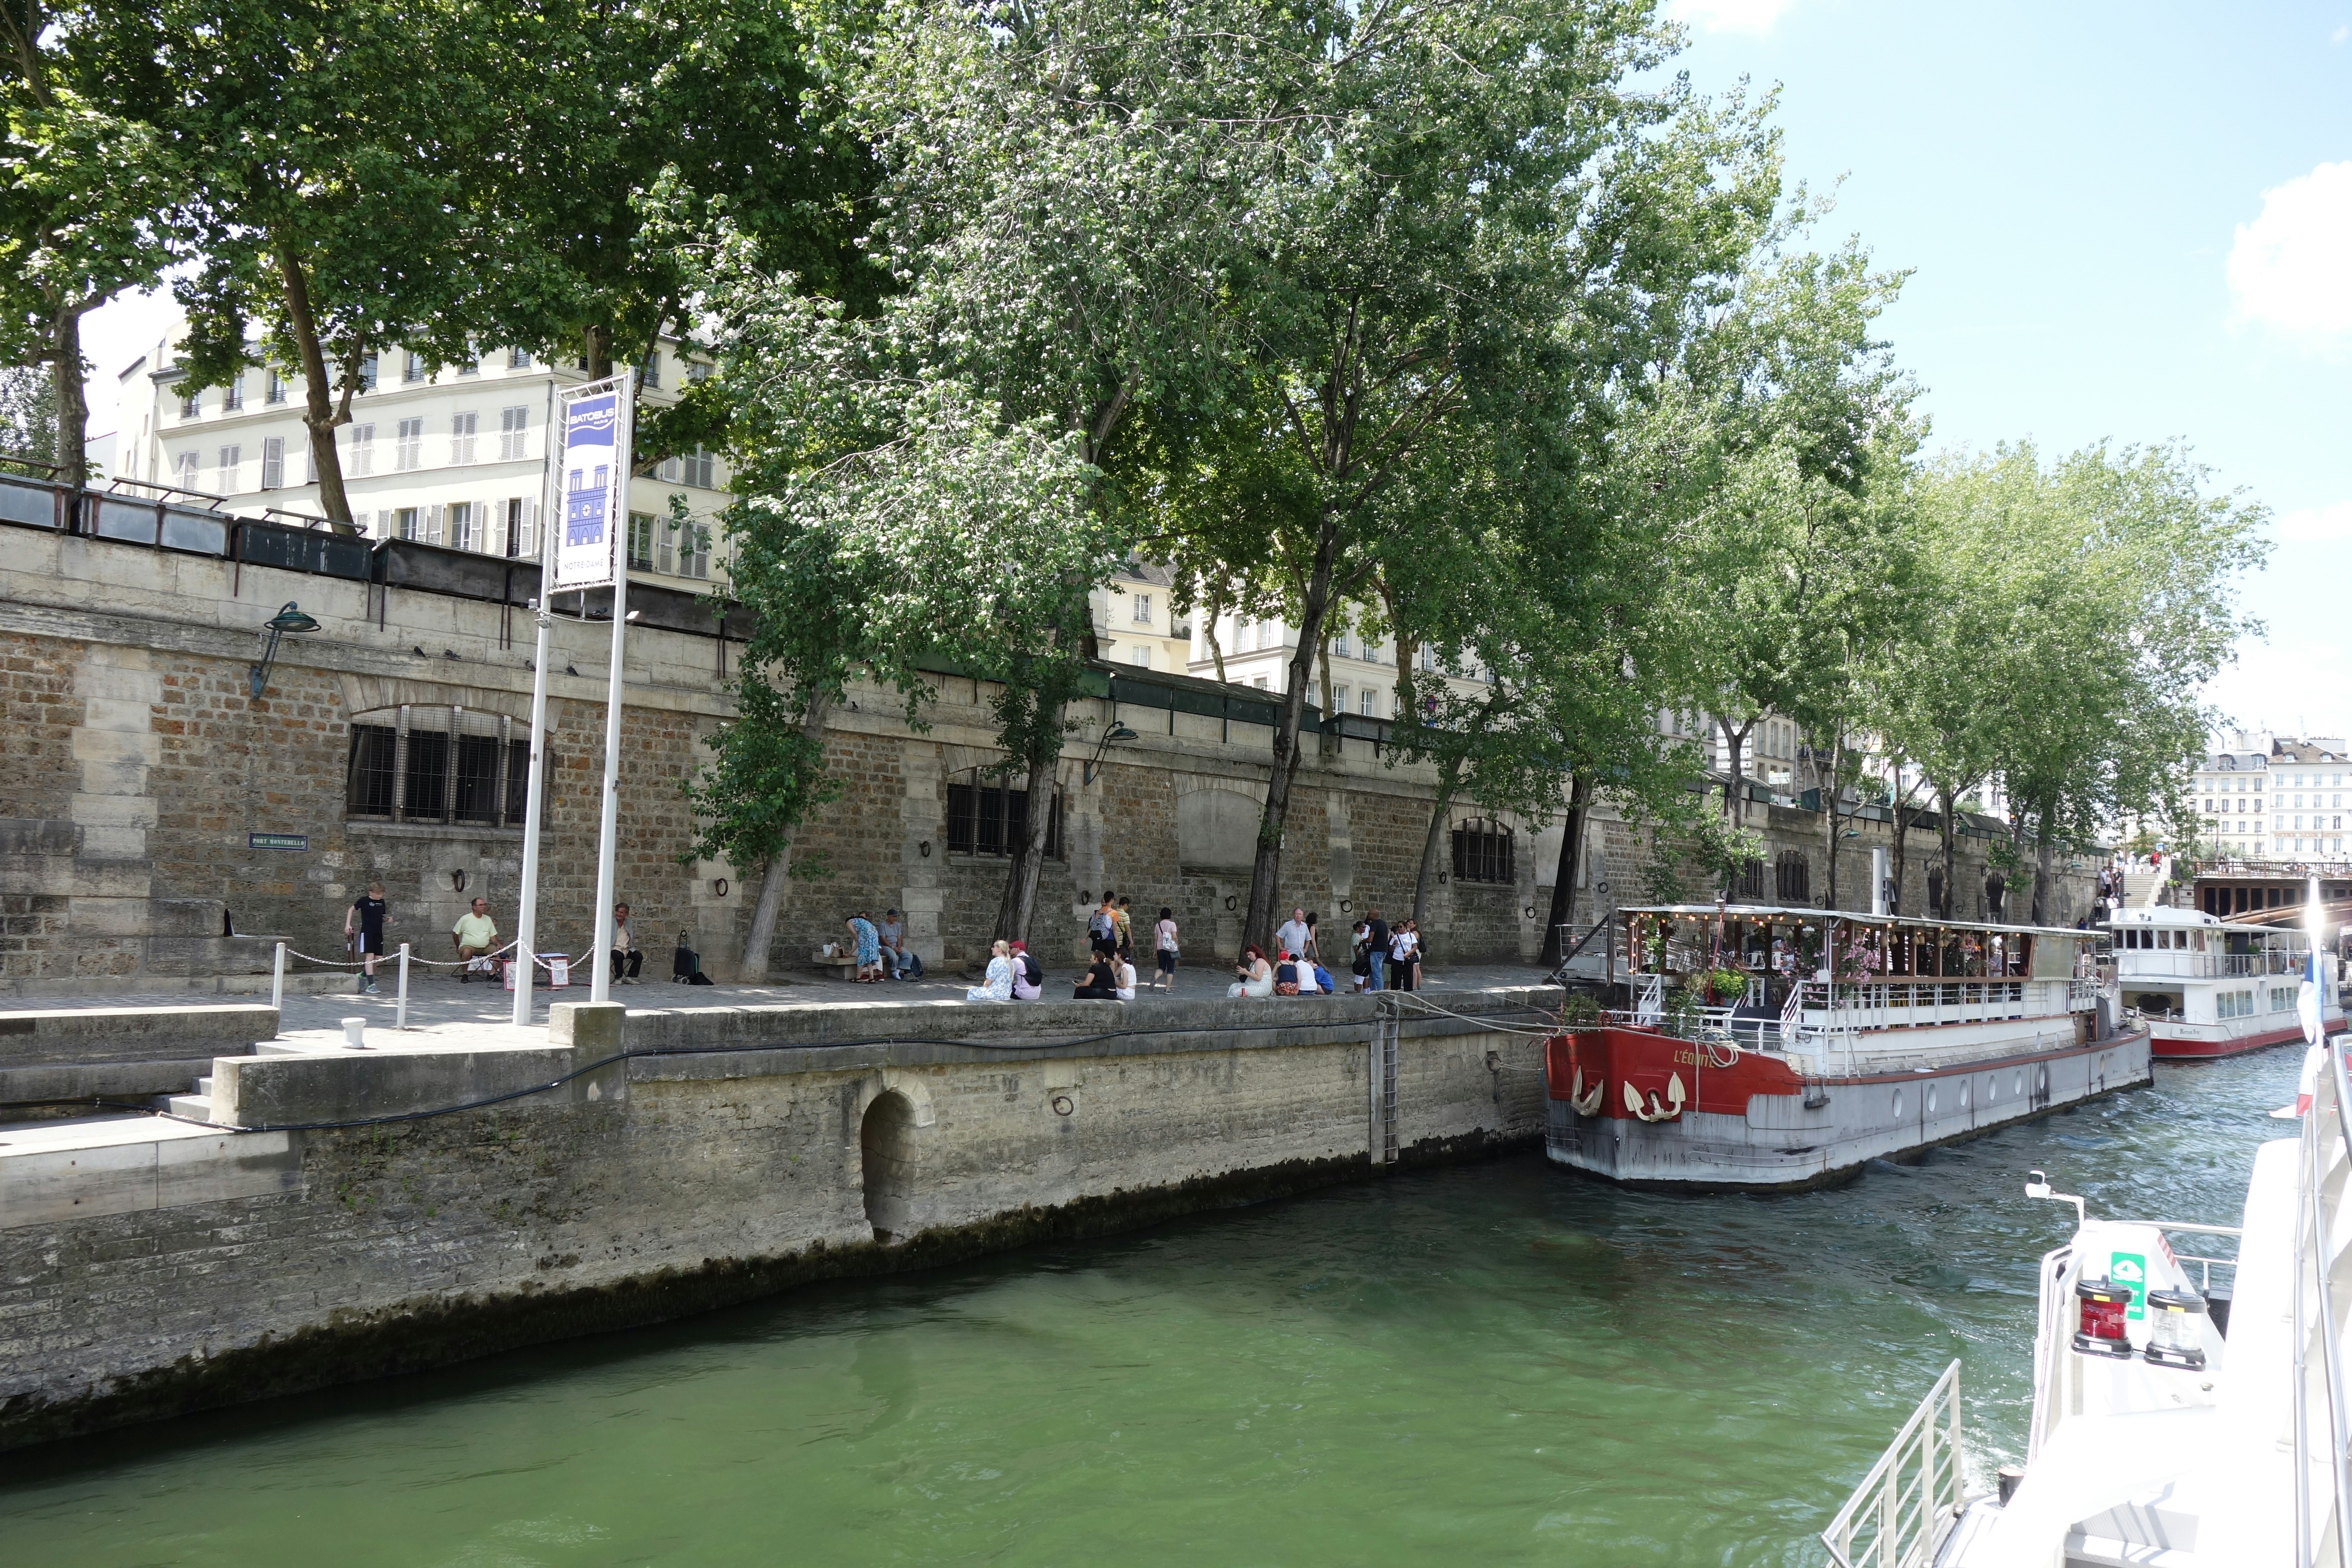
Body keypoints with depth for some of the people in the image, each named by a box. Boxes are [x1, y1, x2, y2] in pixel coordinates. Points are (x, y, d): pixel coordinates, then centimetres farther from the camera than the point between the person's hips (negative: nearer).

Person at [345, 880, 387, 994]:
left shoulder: (382, 902, 12)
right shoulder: (364, 900, -3)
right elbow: (351, 910, 9)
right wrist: (348, 925, 1)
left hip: (378, 933, 6)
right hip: (366, 932, -6)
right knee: (370, 956, -15)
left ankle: (363, 976, 27)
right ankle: (371, 985, -18)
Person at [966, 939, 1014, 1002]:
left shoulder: (996, 961, -16)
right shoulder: (1010, 963, 6)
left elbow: (988, 982, -16)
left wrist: (984, 987, 6)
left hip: (995, 994, -8)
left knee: (972, 992, 15)